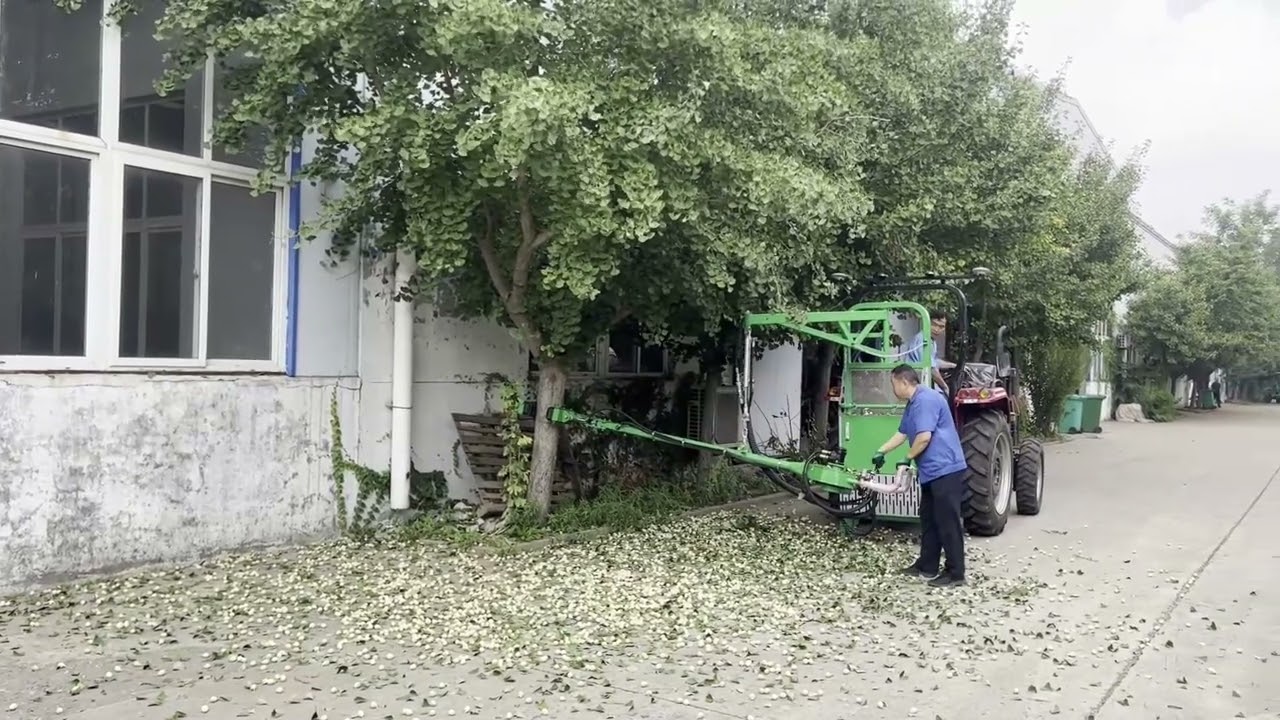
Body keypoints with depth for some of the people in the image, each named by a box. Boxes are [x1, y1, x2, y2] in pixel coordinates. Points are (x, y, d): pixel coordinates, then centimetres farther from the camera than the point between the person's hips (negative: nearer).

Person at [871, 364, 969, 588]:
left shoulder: (926, 400, -18)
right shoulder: (912, 405, 16)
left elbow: (924, 437, -23)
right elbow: (902, 434, 28)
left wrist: (907, 458, -9)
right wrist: (881, 452, 30)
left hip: (945, 469, -11)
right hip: (932, 471, 11)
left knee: (948, 522, -6)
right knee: (929, 520, 16)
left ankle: (955, 573, 0)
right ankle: (927, 565, 25)